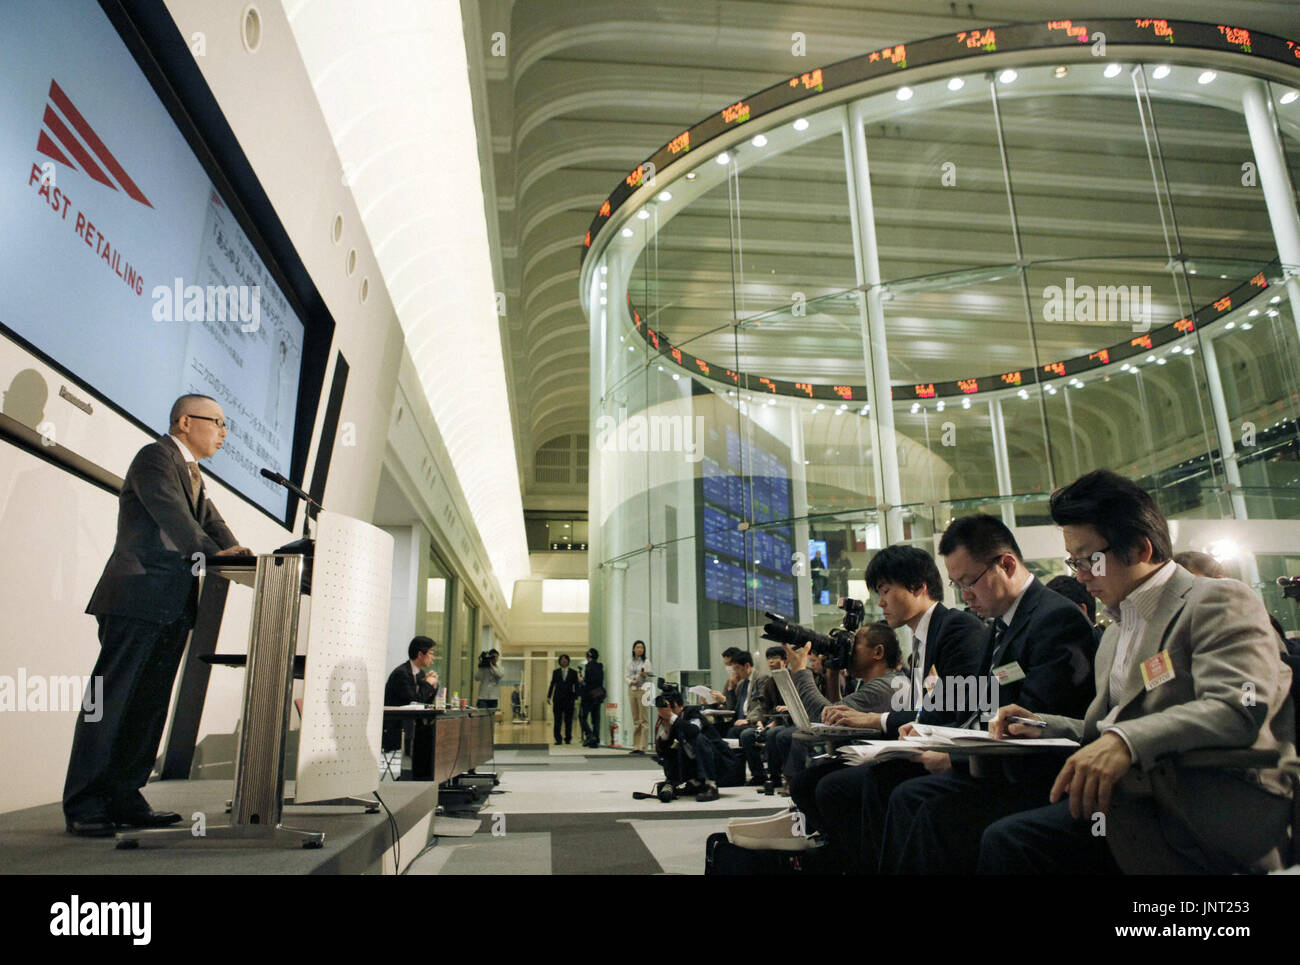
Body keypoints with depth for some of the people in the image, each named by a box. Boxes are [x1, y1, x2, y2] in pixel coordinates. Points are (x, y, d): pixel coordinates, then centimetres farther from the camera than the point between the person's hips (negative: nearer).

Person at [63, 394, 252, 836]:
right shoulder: (156, 456, -5)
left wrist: (236, 550, -4)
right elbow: (175, 518, -19)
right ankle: (84, 806, 4)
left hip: (173, 608, 9)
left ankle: (125, 799, 14)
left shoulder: (191, 473, 24)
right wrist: (215, 554, -26)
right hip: (139, 599, -9)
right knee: (110, 700, -3)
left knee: (149, 705, 8)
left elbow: (210, 520, 14)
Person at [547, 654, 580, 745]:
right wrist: (548, 696, 3)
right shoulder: (556, 672, 11)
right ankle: (558, 739, 1)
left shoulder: (573, 673, 9)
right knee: (557, 720, -3)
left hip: (569, 699, 0)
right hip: (558, 699, 0)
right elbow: (552, 685, 9)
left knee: (568, 720, 2)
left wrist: (575, 696, -5)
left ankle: (568, 739, 11)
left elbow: (576, 686, 6)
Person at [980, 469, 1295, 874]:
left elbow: (1238, 708, -21)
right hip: (1135, 797, 8)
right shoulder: (1116, 632, 23)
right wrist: (1045, 725, 8)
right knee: (1001, 839, -18)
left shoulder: (1220, 601, -3)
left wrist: (1125, 741, -34)